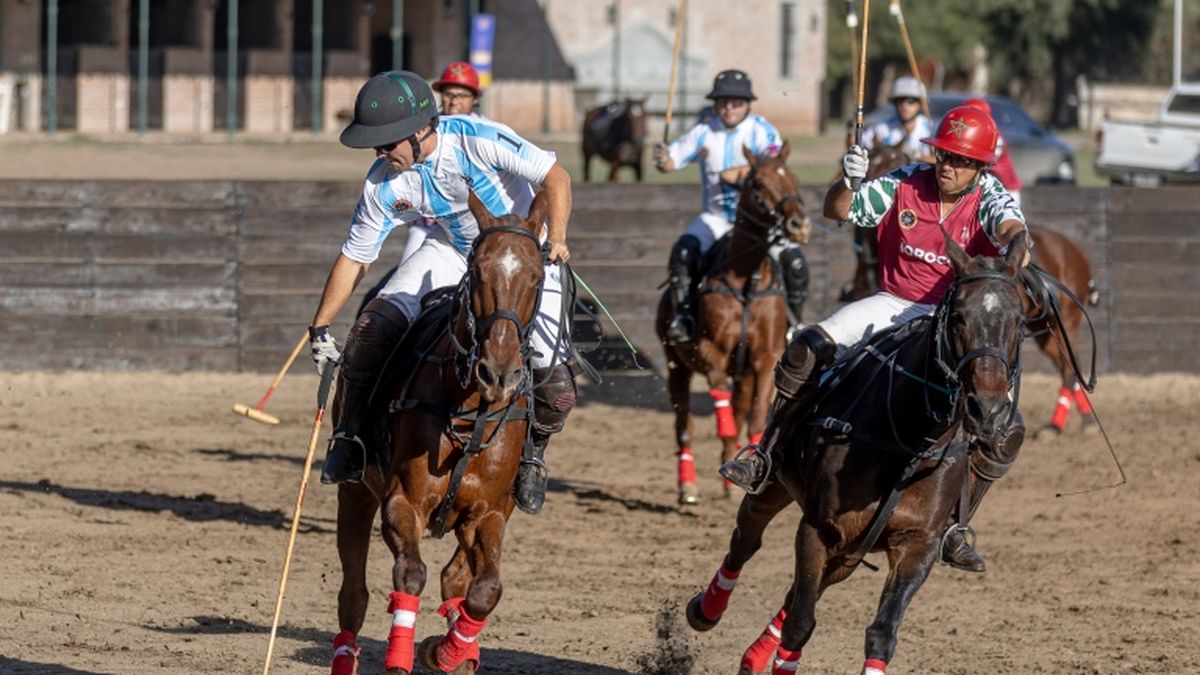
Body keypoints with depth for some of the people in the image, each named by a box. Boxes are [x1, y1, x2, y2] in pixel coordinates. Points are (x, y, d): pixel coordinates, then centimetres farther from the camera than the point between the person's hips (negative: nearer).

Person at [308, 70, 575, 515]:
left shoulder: (478, 140, -30)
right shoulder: (384, 184, -17)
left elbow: (555, 176, -22)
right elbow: (354, 258, -6)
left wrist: (556, 238, -36)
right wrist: (320, 329, -7)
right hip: (453, 255, 3)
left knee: (556, 384, -19)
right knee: (376, 324, -19)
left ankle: (532, 452, 11)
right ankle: (351, 441, -5)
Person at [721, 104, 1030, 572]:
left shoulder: (989, 199, -10)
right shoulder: (907, 185, -4)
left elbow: (1012, 228, -33)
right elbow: (837, 212, -2)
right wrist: (848, 182, -25)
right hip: (895, 306, 1)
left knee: (1008, 428, -16)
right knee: (807, 348, -22)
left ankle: (951, 527, -1)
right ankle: (766, 458, -12)